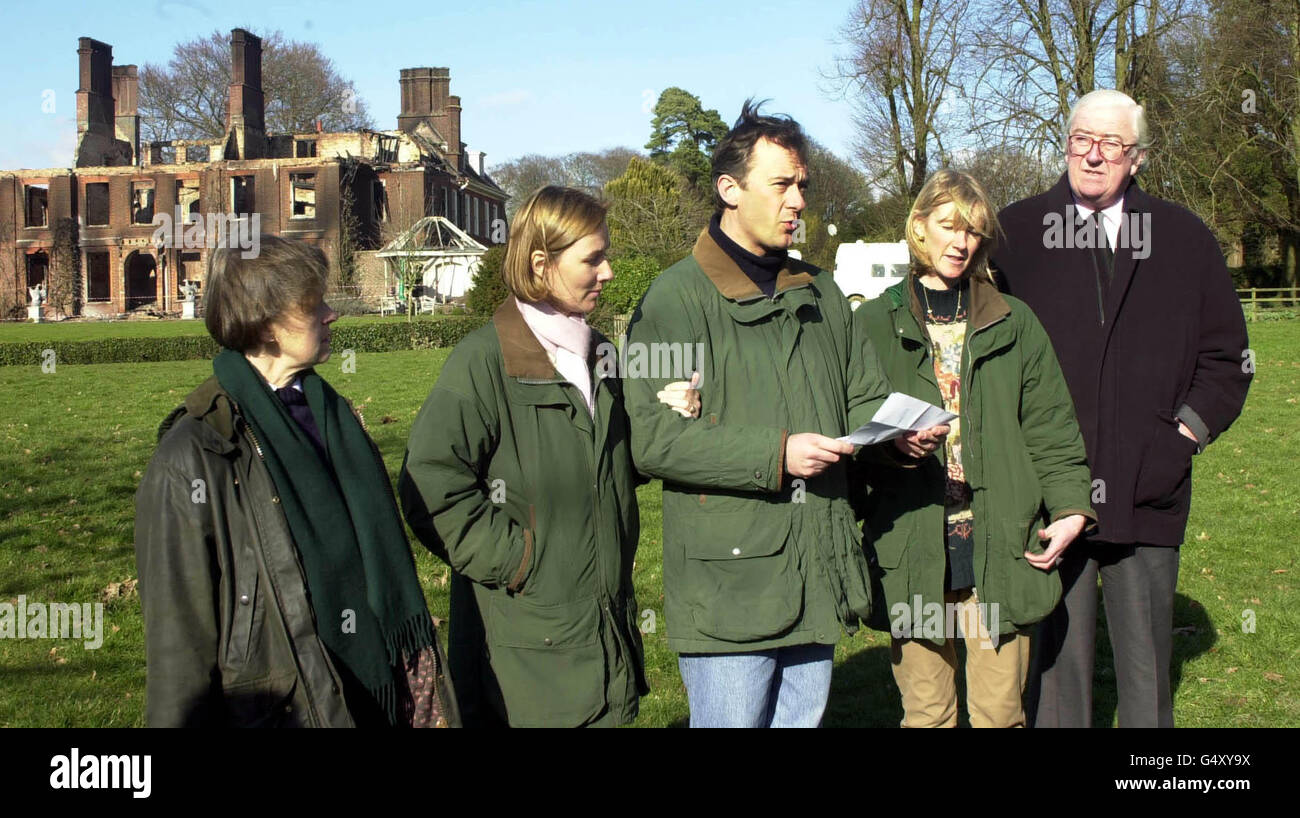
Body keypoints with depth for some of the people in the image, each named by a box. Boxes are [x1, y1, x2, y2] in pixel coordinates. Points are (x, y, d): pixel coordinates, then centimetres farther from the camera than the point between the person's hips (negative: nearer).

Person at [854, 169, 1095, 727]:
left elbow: (1049, 425, 8)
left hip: (1001, 548, 1)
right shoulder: (875, 325, 7)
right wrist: (889, 442, -18)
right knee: (925, 713, 6)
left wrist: (1070, 506, -3)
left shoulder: (1014, 323, 12)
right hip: (913, 550, -1)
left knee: (1001, 711, 7)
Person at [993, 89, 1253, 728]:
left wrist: (1188, 429, 2)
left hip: (1149, 499, 2)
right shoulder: (1014, 233, 5)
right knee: (1056, 654, 4)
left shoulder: (1184, 239, 10)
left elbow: (1227, 356, 15)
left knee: (1146, 667, 11)